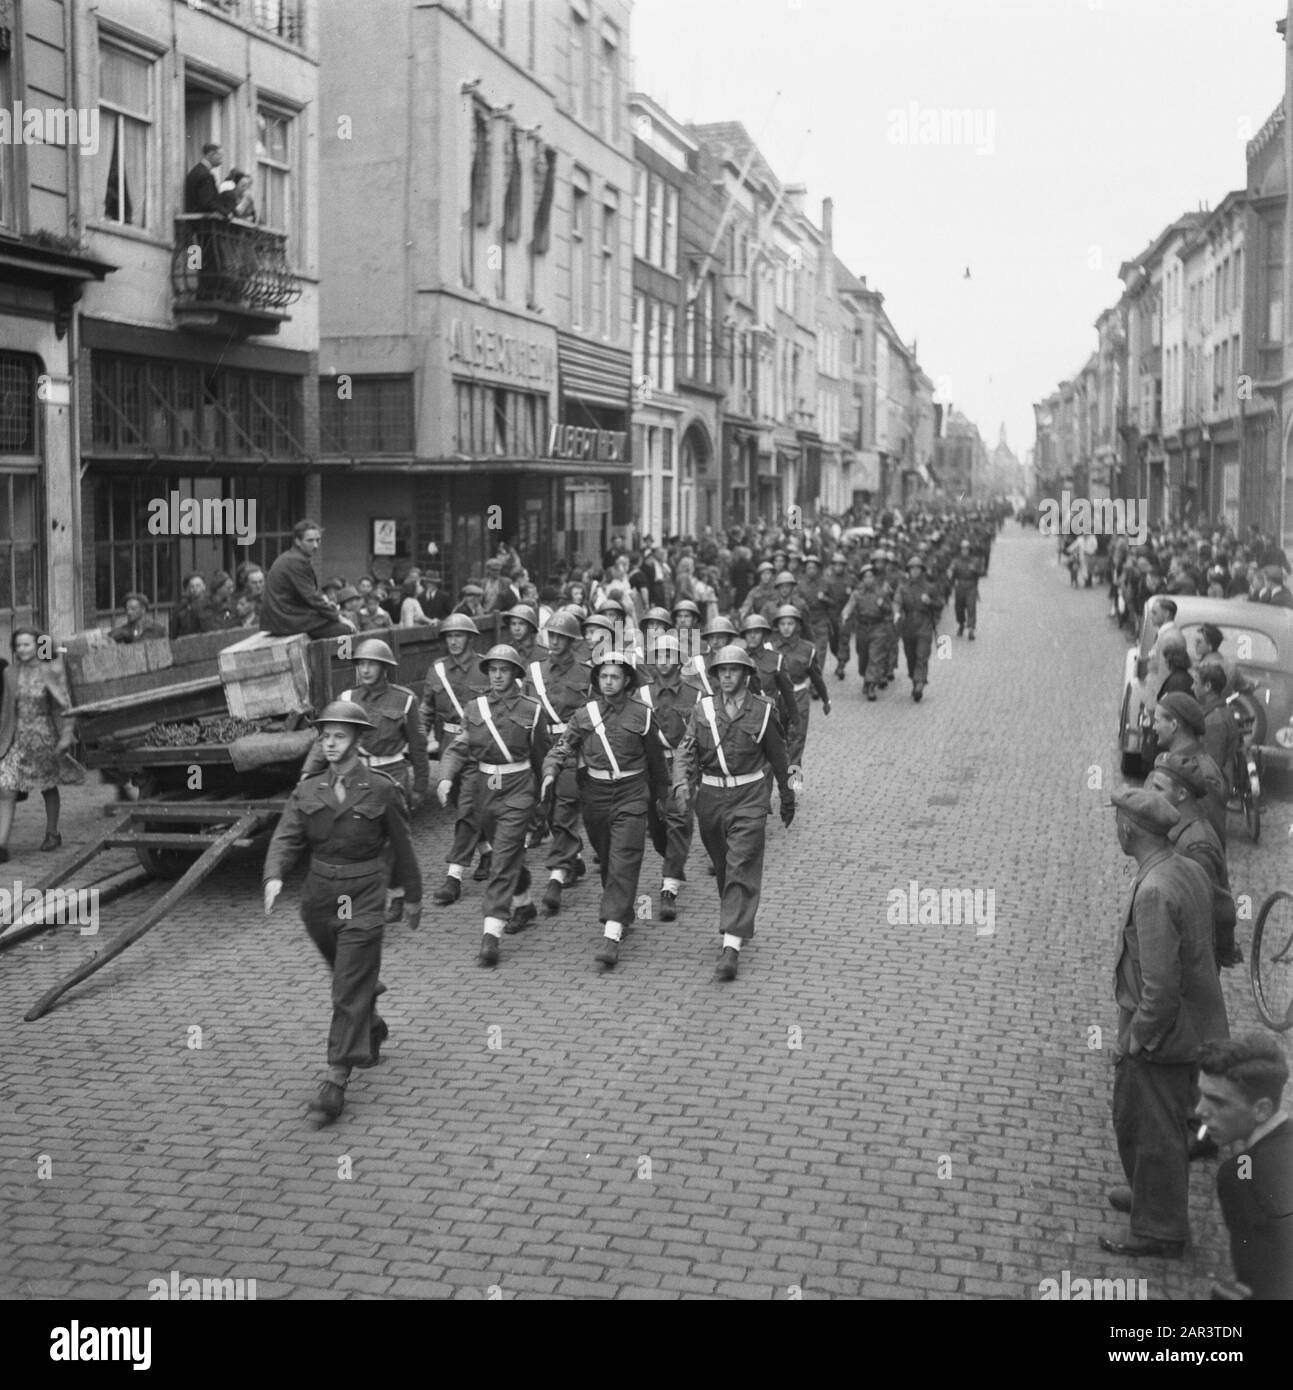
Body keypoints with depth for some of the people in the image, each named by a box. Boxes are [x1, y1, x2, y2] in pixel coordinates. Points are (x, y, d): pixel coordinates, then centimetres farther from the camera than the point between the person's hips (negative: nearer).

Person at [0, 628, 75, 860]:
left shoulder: (51, 671, -7)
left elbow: (64, 705, -7)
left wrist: (66, 735, -14)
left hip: (43, 738, -2)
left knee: (48, 787, 15)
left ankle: (52, 833, 35)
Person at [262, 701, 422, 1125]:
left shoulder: (381, 789, -6)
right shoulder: (307, 791, 2)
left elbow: (401, 846, 3)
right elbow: (286, 839, -9)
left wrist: (414, 896, 11)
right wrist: (274, 877, -29)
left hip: (362, 901, -4)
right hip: (319, 895, 4)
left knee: (350, 992, -7)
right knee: (348, 978, 22)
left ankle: (336, 1081, -5)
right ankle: (374, 1028, 51)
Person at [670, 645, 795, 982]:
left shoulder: (762, 710, 0)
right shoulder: (703, 708, 3)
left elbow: (778, 757, 10)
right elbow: (686, 750, -3)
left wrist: (788, 798, 18)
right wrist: (682, 783, -22)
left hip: (749, 796, -3)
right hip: (711, 796, 3)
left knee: (741, 869, -11)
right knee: (722, 867, 15)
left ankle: (731, 946, -16)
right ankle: (737, 925, 37)